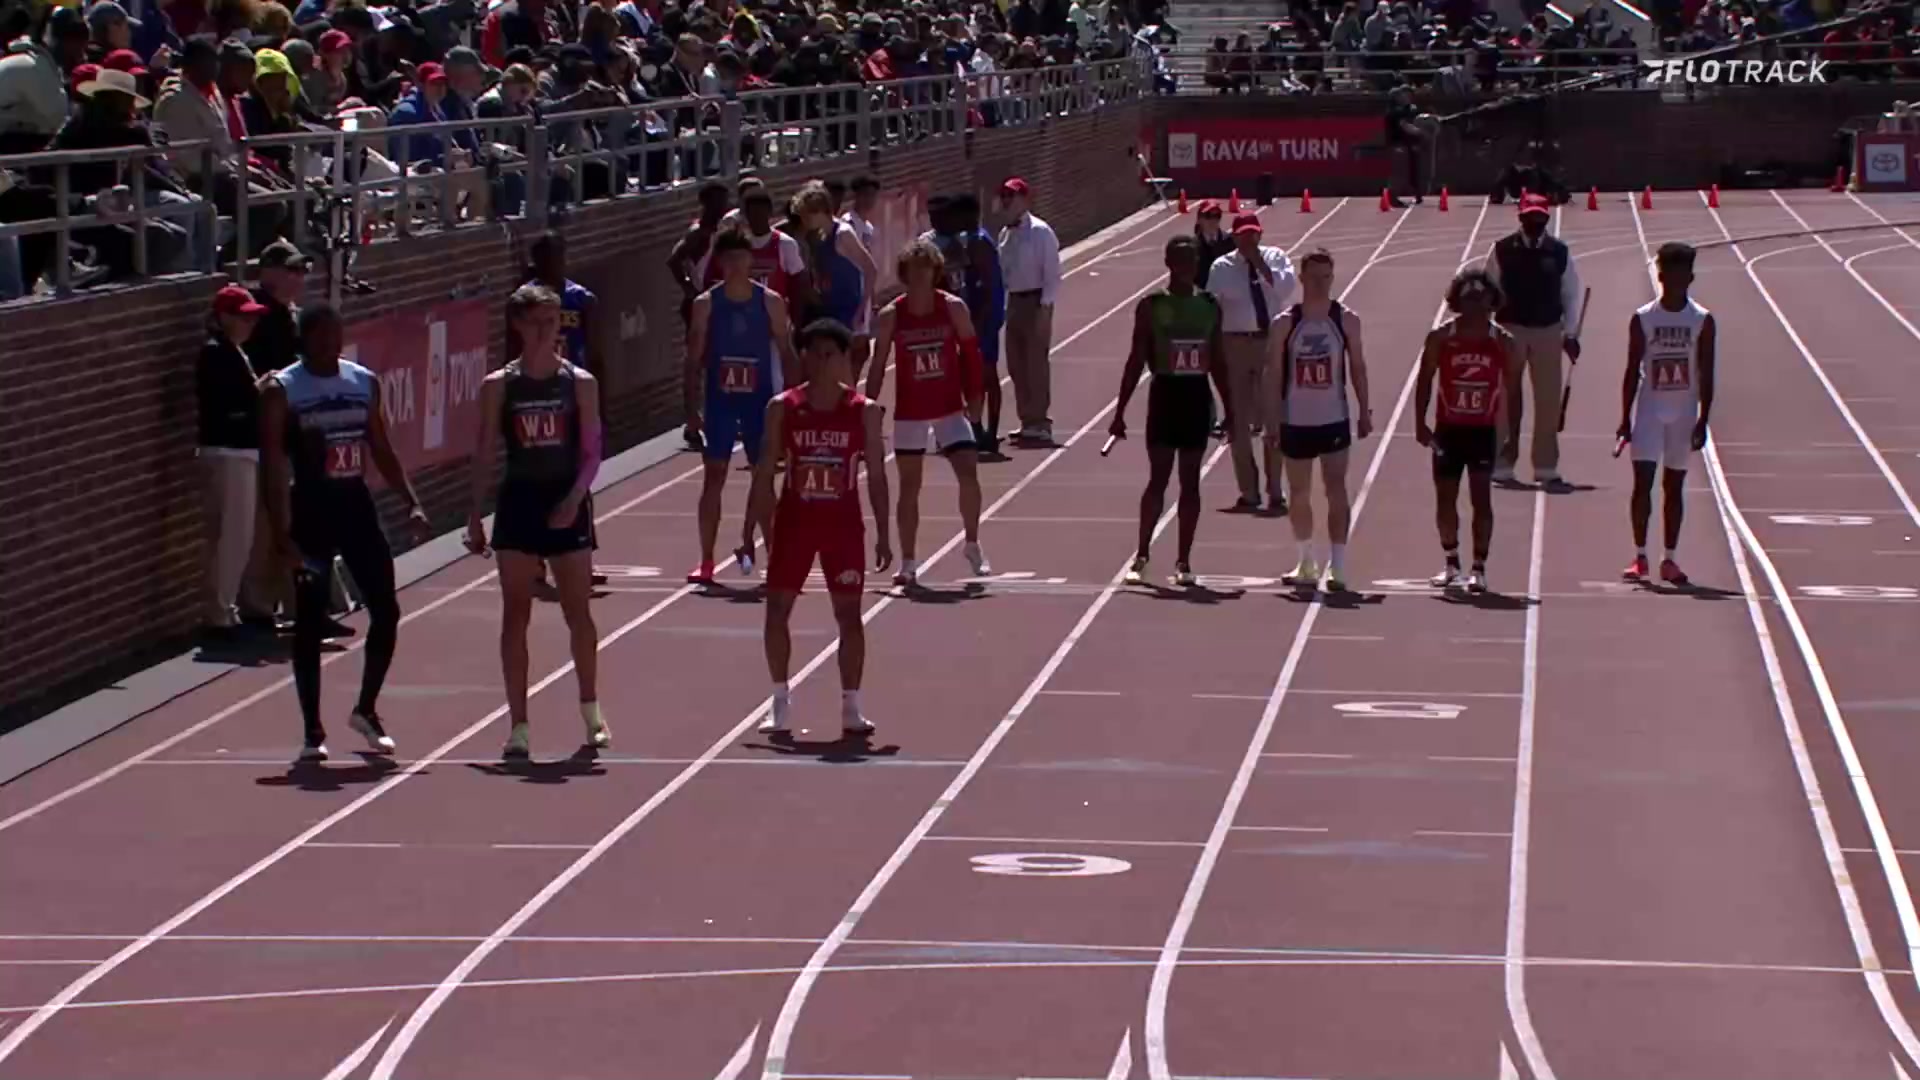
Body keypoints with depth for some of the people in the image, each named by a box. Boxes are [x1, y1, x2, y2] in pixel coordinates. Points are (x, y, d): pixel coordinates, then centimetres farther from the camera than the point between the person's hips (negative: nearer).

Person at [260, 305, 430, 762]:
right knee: (310, 621, -1)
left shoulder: (364, 382, 6)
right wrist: (281, 533, -19)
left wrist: (411, 502, 2)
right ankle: (313, 730, 7)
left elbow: (382, 450, 13)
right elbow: (273, 467, -12)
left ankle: (366, 710, 21)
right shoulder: (281, 391, -9)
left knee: (386, 611, 2)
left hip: (356, 504, 5)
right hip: (311, 507, -5)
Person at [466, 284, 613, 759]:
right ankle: (518, 724, 4)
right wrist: (475, 517, -1)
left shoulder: (580, 382, 0)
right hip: (519, 502, 0)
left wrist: (574, 498, -16)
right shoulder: (499, 385, 0)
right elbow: (484, 455, 3)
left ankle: (590, 709, 25)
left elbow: (592, 451, -1)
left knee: (579, 613, 4)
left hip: (567, 503, 0)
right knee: (515, 616, 0)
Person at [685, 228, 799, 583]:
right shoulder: (706, 304, -2)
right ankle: (706, 561, 1)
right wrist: (692, 405, -6)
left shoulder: (770, 301, -2)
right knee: (714, 475, -2)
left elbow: (786, 352, 2)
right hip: (719, 400, 0)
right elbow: (695, 357, 0)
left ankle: (751, 545, 18)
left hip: (760, 398, 1)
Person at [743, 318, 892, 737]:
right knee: (777, 610, 1)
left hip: (843, 523, -1)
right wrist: (751, 531, -2)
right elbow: (764, 473, 1)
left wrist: (882, 536, -4)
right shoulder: (782, 408, -3)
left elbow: (876, 476, -1)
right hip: (793, 521, 1)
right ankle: (781, 704, 14)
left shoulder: (864, 411, -5)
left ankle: (850, 706, 8)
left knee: (849, 613, 0)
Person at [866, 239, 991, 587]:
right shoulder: (890, 316, -6)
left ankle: (973, 545, 11)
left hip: (950, 408, 0)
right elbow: (878, 366, -1)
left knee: (969, 474, -10)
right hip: (909, 412, 0)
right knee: (909, 485, 6)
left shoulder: (954, 308, -6)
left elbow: (971, 352, 1)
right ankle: (908, 562, 15)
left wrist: (974, 398, 0)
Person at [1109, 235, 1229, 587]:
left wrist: (1229, 409, 9)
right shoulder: (1151, 306, -3)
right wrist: (1120, 411, -6)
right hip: (1164, 394, -3)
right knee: (1158, 477, -4)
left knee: (1190, 481, 5)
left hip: (1197, 396, 3)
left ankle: (1184, 561, 10)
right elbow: (1136, 361, -3)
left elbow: (1218, 362, 11)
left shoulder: (1210, 307, 6)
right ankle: (1141, 555, 6)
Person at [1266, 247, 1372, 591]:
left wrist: (1364, 411, -1)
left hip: (1334, 420, -1)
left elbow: (1357, 367, 4)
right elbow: (1273, 375, 0)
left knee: (1336, 490, -7)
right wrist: (1272, 421, -5)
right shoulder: (1286, 324, -2)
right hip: (1296, 421, 1)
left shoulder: (1346, 320, -1)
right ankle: (1306, 563, 24)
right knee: (1299, 493, 10)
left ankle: (1337, 565, -8)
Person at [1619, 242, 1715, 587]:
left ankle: (1669, 559, 13)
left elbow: (1706, 375, -1)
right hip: (1649, 410, -1)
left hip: (1684, 413, 1)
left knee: (1674, 485, 7)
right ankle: (1640, 556, -2)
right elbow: (1633, 372, 0)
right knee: (1643, 481, -8)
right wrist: (1626, 418, -3)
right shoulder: (1643, 319, -2)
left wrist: (1703, 420, -6)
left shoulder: (1702, 321, -2)